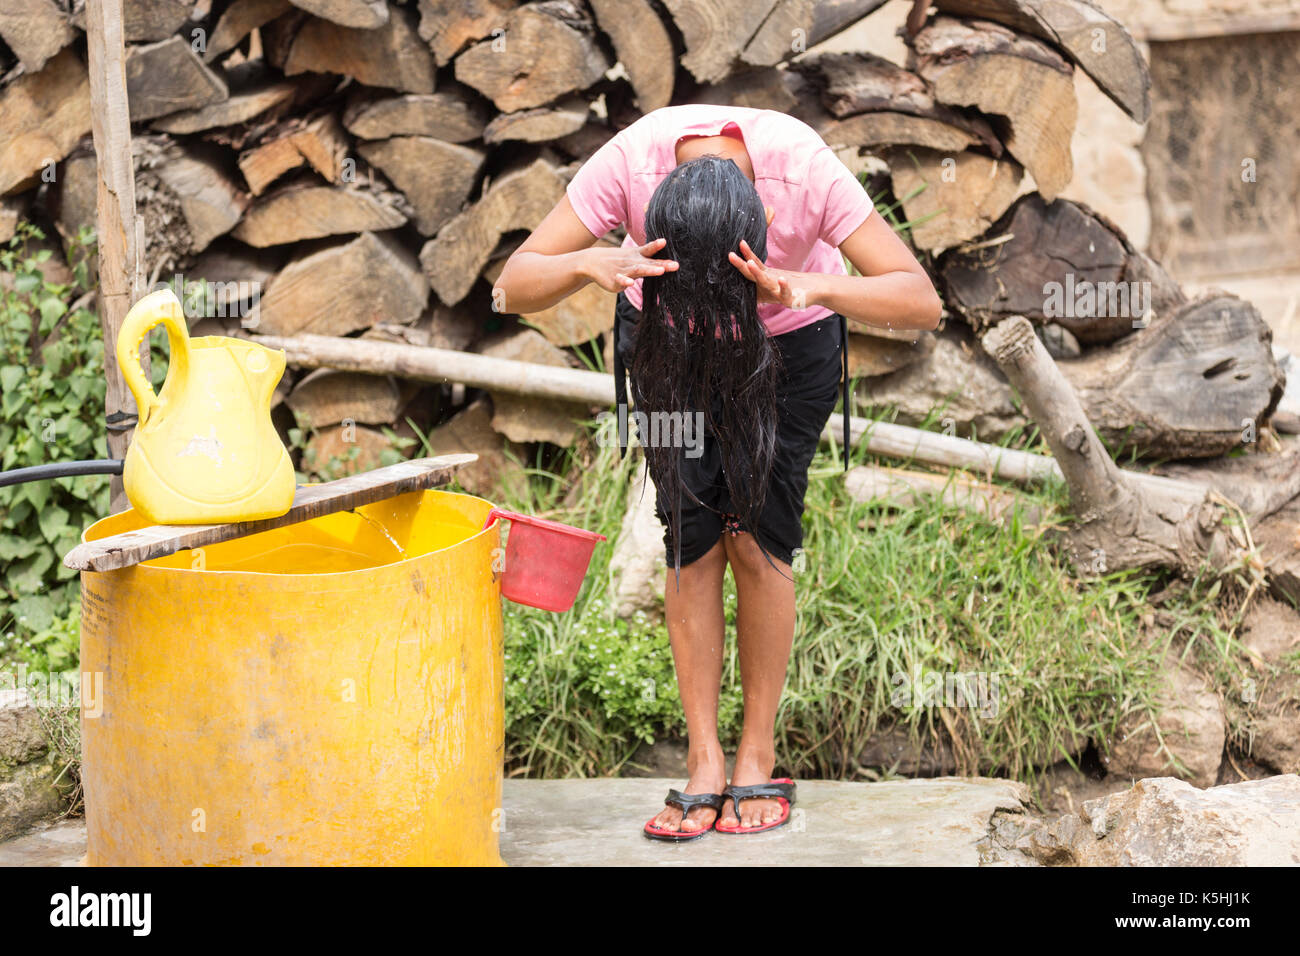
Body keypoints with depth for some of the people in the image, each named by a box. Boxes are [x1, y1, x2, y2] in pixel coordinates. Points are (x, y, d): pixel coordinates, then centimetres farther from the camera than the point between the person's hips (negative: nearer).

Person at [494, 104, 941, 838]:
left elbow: (923, 302, -36)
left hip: (792, 338, -1)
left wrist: (813, 287, -53)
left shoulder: (804, 167, -37)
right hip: (664, 330, 1)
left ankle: (758, 760, 6)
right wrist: (590, 265, -52)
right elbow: (515, 287, -31)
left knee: (757, 534, -8)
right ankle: (705, 765, 2)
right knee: (693, 536, -7)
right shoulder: (630, 161, -35)